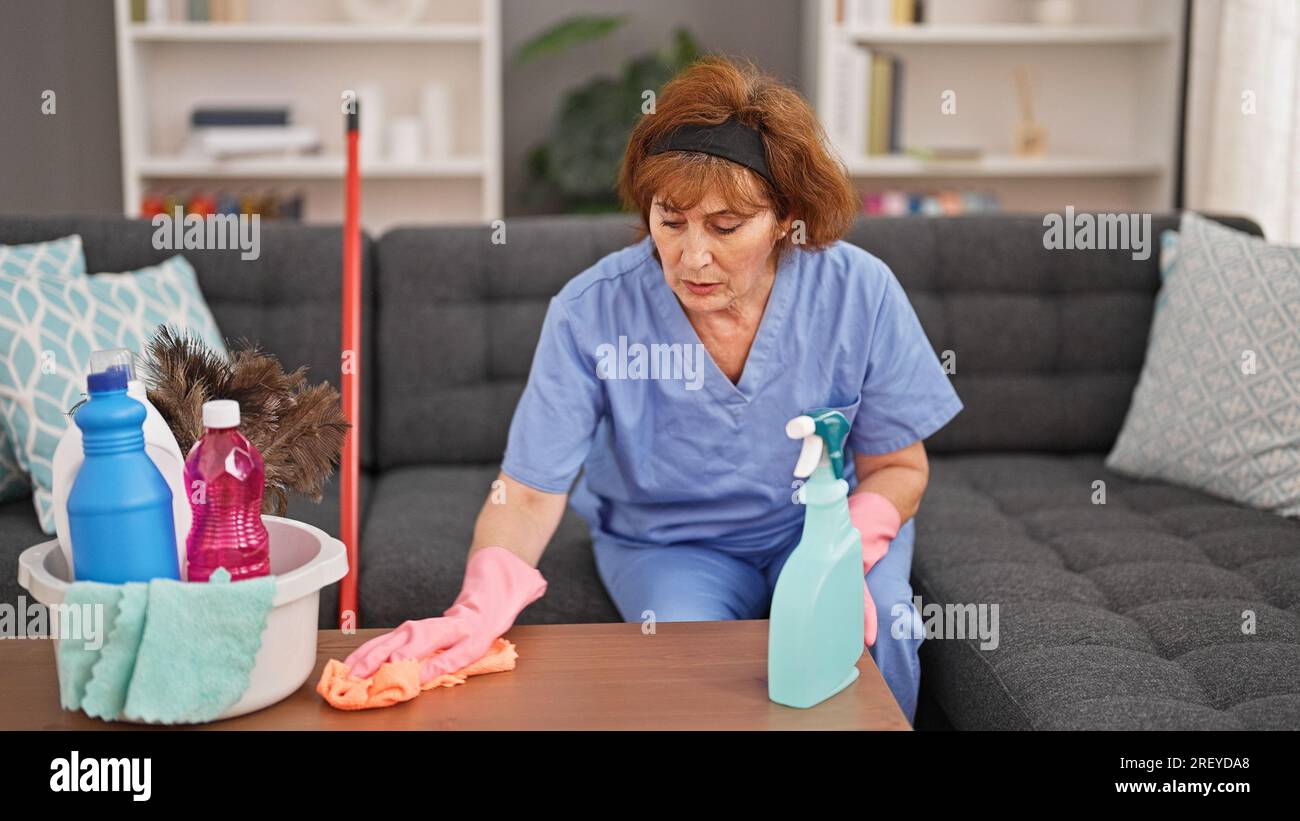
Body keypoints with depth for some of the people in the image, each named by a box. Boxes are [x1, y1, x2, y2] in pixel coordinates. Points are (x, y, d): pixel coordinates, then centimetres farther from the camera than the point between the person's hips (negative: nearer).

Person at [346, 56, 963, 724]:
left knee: (874, 625, -29)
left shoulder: (860, 294, -19)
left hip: (822, 520, 1)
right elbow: (527, 494, -23)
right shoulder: (589, 313, -23)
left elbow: (897, 467, -7)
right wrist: (480, 609, -43)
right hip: (664, 540, -1)